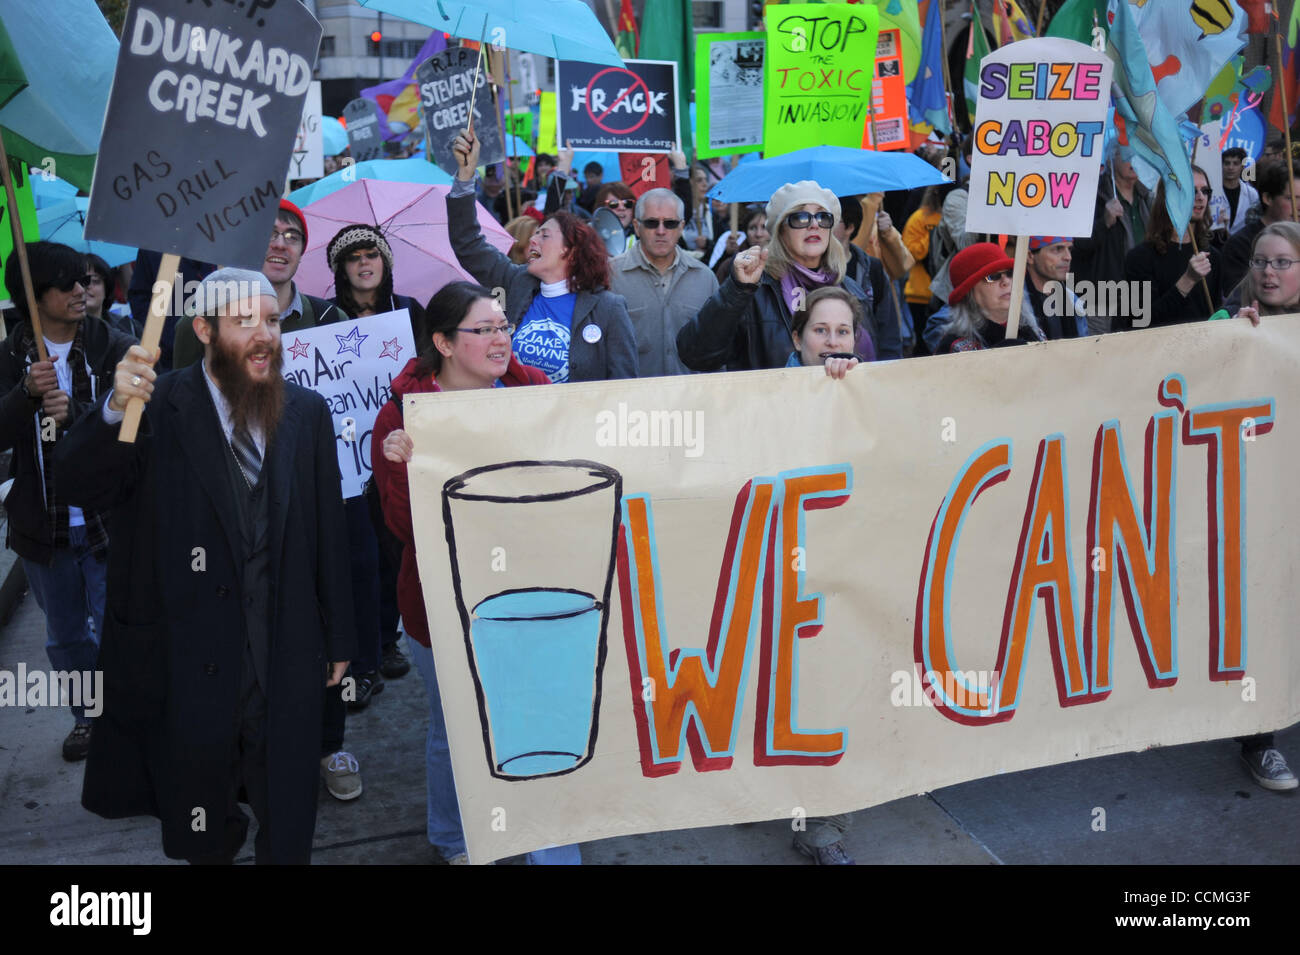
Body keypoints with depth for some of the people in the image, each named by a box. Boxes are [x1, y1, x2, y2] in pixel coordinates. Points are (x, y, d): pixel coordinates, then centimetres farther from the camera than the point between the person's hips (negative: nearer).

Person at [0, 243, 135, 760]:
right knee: (65, 637, 18)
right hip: (43, 528, 3)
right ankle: (89, 717, 38)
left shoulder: (114, 348, -6)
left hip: (108, 521, -3)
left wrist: (75, 412, -34)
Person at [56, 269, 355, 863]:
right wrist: (115, 409, -38)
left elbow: (329, 530, 3)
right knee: (203, 837, 20)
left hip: (286, 666, 2)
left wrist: (338, 636, 7)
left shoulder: (308, 413, 0)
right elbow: (79, 488, -20)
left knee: (288, 830, 18)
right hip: (187, 666, -1)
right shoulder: (158, 409, -8)